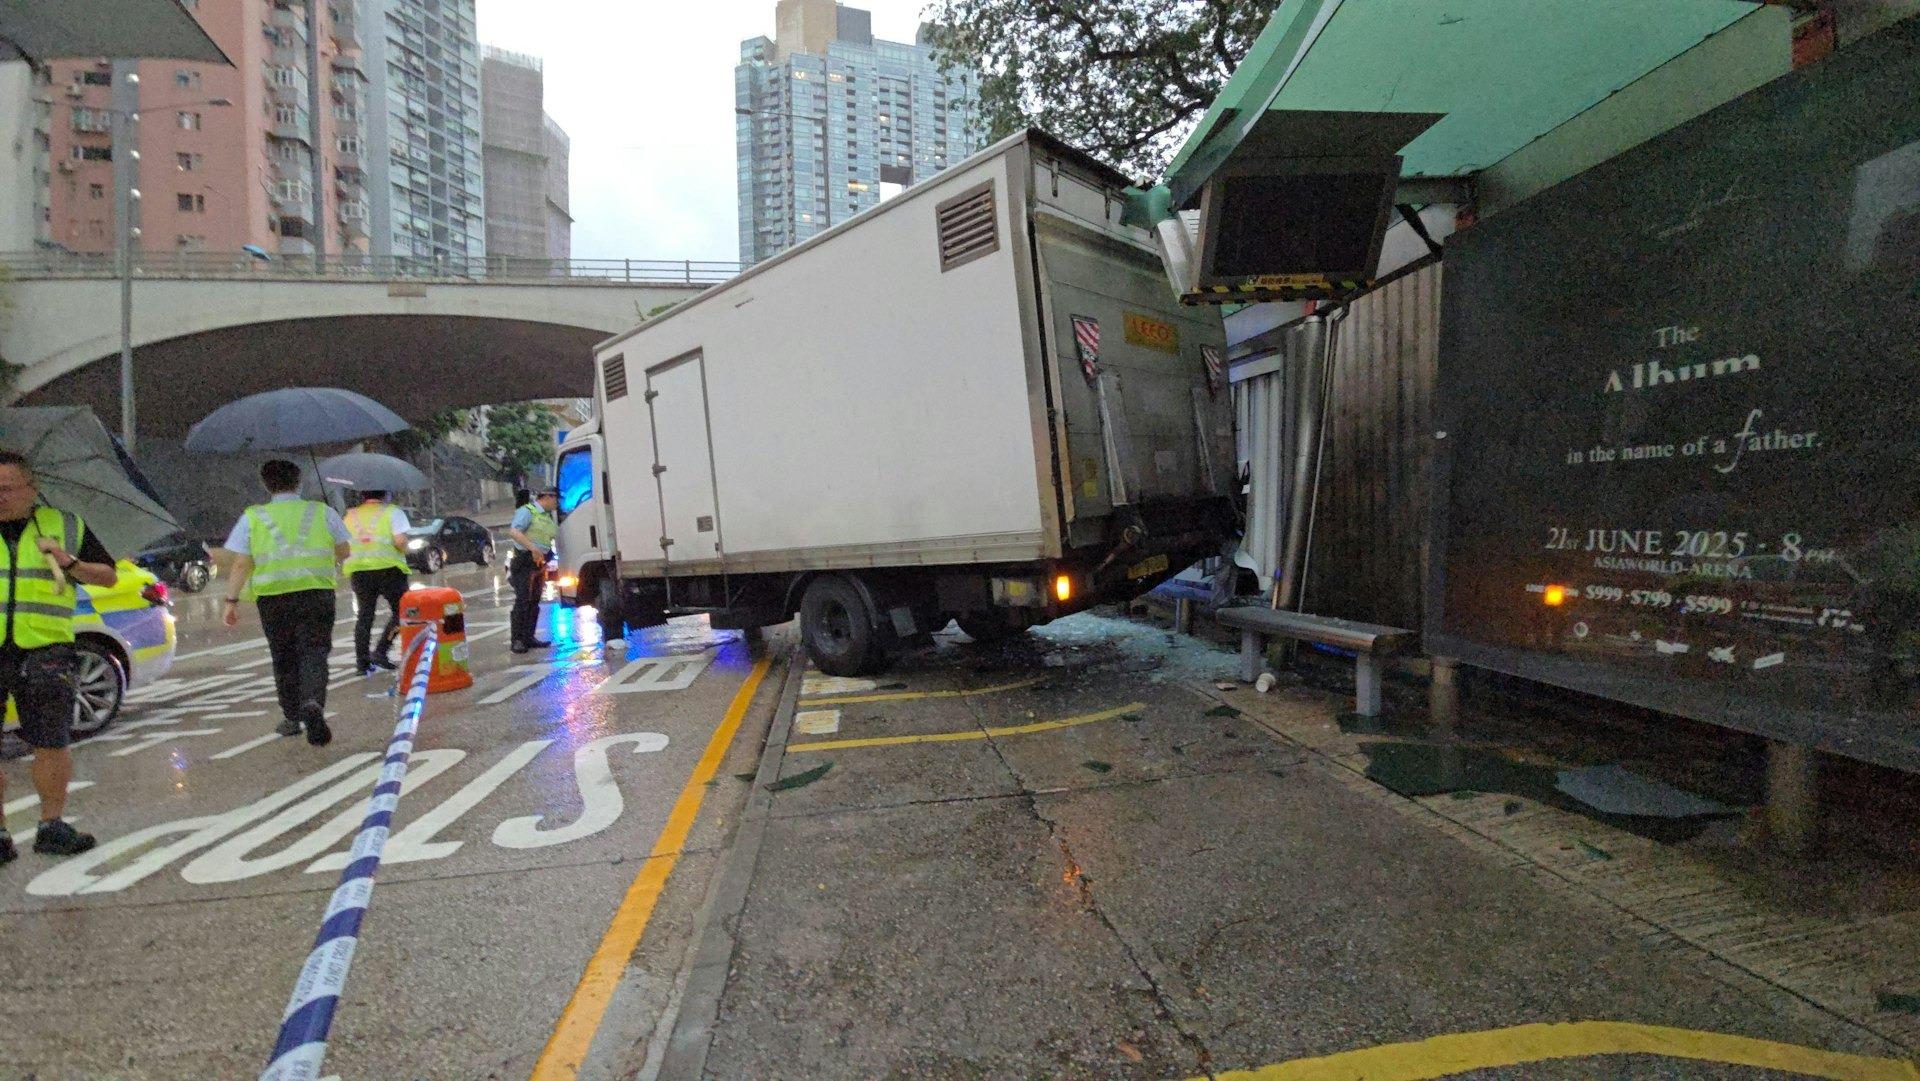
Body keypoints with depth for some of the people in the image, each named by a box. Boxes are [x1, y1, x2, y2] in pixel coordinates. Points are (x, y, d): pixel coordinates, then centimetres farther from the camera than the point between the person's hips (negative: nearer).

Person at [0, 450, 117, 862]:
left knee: (52, 744, 3)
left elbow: (109, 577, 12)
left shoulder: (66, 526, 10)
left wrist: (71, 565, -6)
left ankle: (51, 825, 15)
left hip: (45, 649, 0)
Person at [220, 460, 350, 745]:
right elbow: (343, 552, 12)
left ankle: (292, 717, 22)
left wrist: (231, 599, 6)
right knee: (314, 652, -1)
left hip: (273, 595, 1)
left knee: (284, 657, 13)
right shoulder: (323, 511, 7)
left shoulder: (252, 516, 6)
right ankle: (313, 702, -27)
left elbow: (242, 564, 1)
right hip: (317, 591, -1)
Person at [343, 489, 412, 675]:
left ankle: (362, 661, 9)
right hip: (388, 568, -4)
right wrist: (404, 550, 6)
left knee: (365, 615, 10)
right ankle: (381, 652, -5)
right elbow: (400, 541, -13)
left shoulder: (350, 516, 13)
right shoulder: (392, 512, 0)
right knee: (400, 611, 6)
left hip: (358, 569, 5)